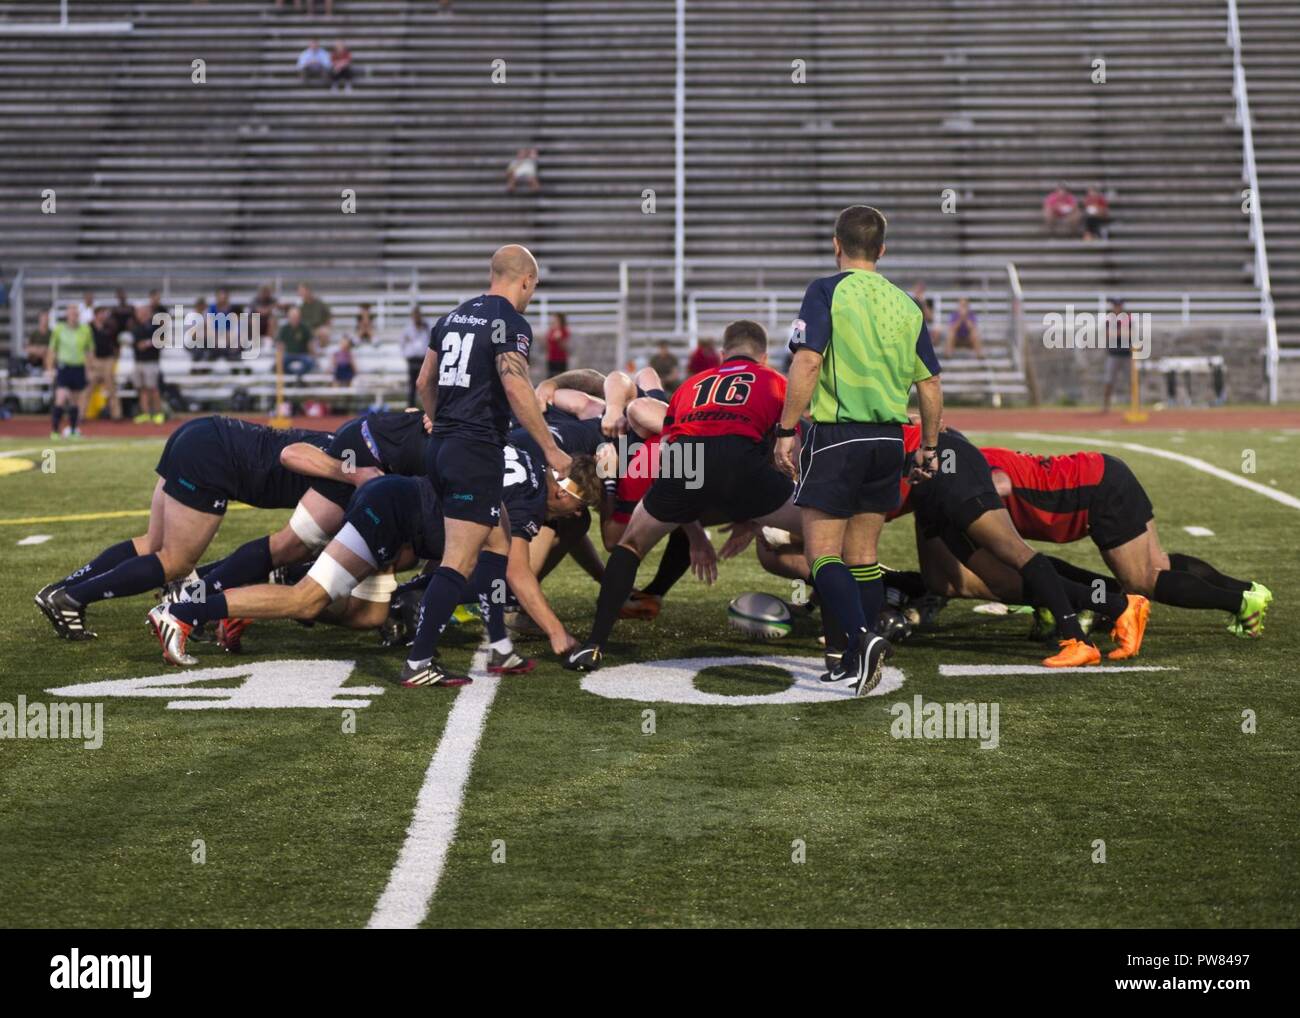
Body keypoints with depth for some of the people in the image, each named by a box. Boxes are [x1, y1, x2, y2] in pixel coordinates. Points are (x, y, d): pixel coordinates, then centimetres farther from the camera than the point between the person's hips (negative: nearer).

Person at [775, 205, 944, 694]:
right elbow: (930, 384, 12)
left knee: (823, 552, -2)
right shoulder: (905, 304, 10)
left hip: (836, 434, -5)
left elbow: (807, 362, -16)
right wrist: (929, 447, 23)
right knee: (862, 555, 13)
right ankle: (857, 660, 15)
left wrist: (787, 430, -12)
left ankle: (862, 636, -23)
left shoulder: (826, 290, -5)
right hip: (889, 439, 5)